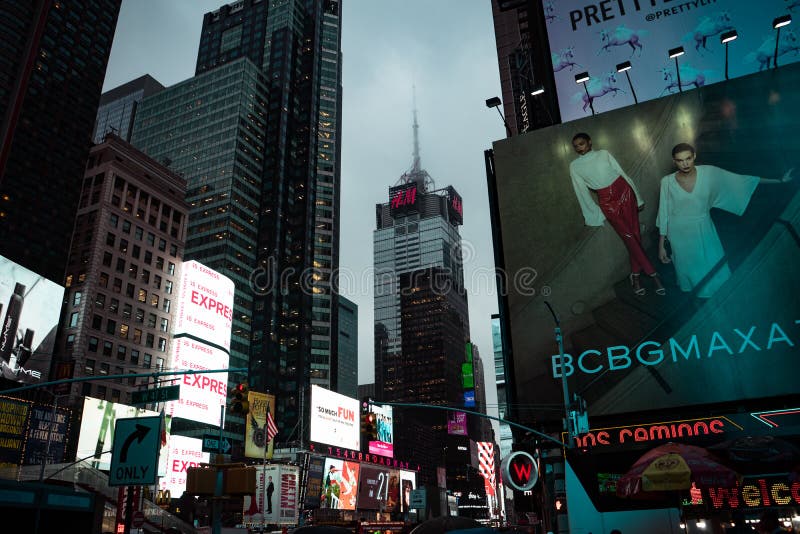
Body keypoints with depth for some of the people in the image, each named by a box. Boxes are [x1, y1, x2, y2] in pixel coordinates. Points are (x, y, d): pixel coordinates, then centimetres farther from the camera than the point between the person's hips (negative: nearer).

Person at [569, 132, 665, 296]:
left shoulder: (603, 154, 3)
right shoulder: (574, 166, 0)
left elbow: (622, 173, 8)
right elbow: (582, 192, 3)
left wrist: (637, 197, 9)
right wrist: (593, 216, 6)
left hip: (625, 192, 1)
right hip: (607, 202, -1)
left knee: (635, 234, -2)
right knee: (629, 237, -3)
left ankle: (635, 275, 7)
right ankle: (652, 273, 4)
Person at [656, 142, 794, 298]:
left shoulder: (709, 173, -10)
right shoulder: (667, 181, -14)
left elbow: (741, 181, -3)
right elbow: (664, 214, -8)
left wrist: (779, 181, -2)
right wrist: (661, 245, -6)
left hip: (704, 230, 2)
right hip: (680, 234, -2)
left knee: (715, 270, 12)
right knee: (687, 267, 14)